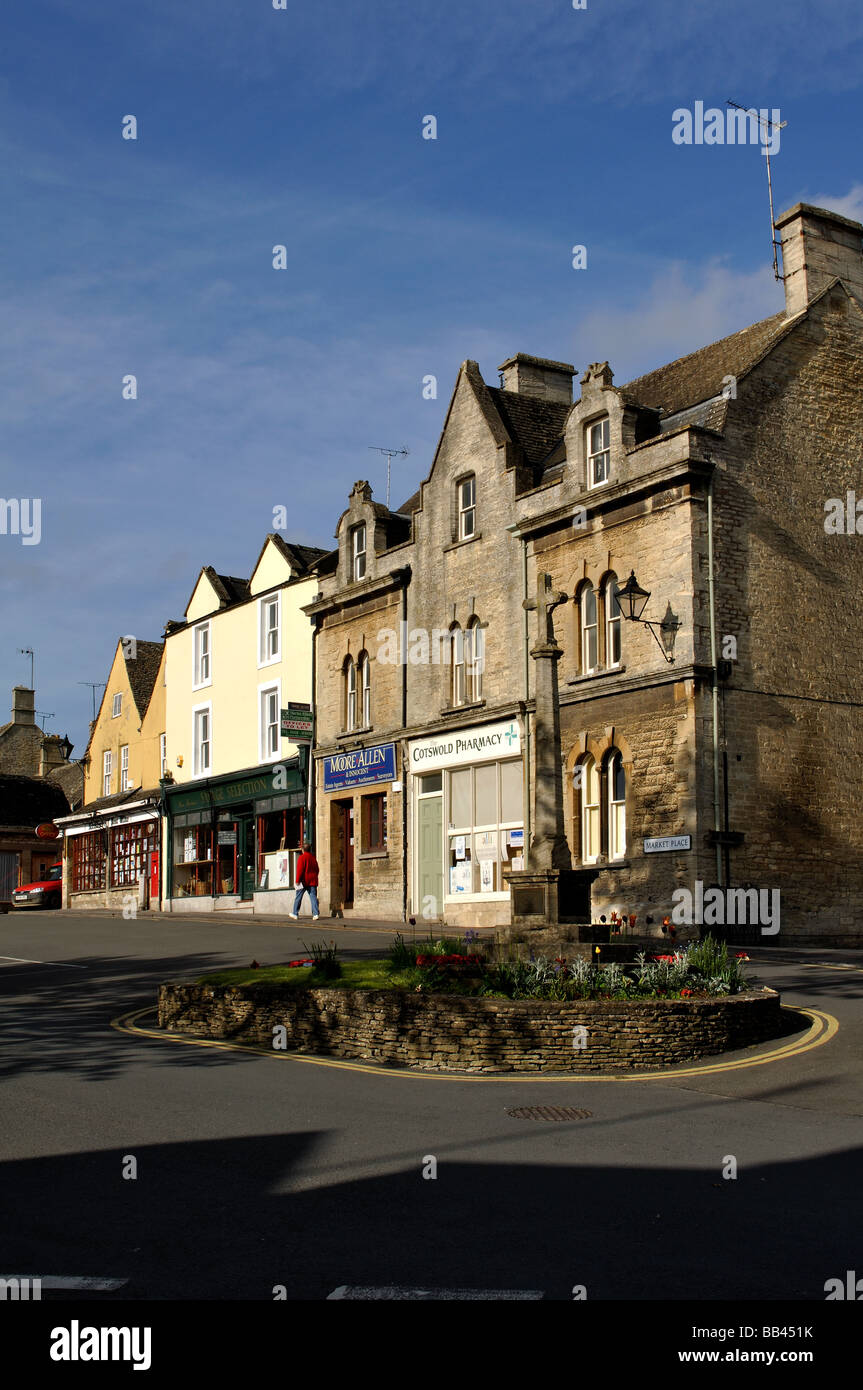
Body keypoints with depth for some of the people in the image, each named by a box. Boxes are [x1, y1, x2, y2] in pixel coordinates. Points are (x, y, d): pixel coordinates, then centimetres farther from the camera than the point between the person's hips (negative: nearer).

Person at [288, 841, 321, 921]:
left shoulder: (302, 857, -8)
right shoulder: (313, 857, 11)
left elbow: (300, 870, -15)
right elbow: (317, 870, 15)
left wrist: (298, 880, -13)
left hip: (304, 881, -5)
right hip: (312, 881, 5)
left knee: (298, 898, 7)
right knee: (313, 897, -1)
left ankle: (295, 914, 15)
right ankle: (316, 914, -13)